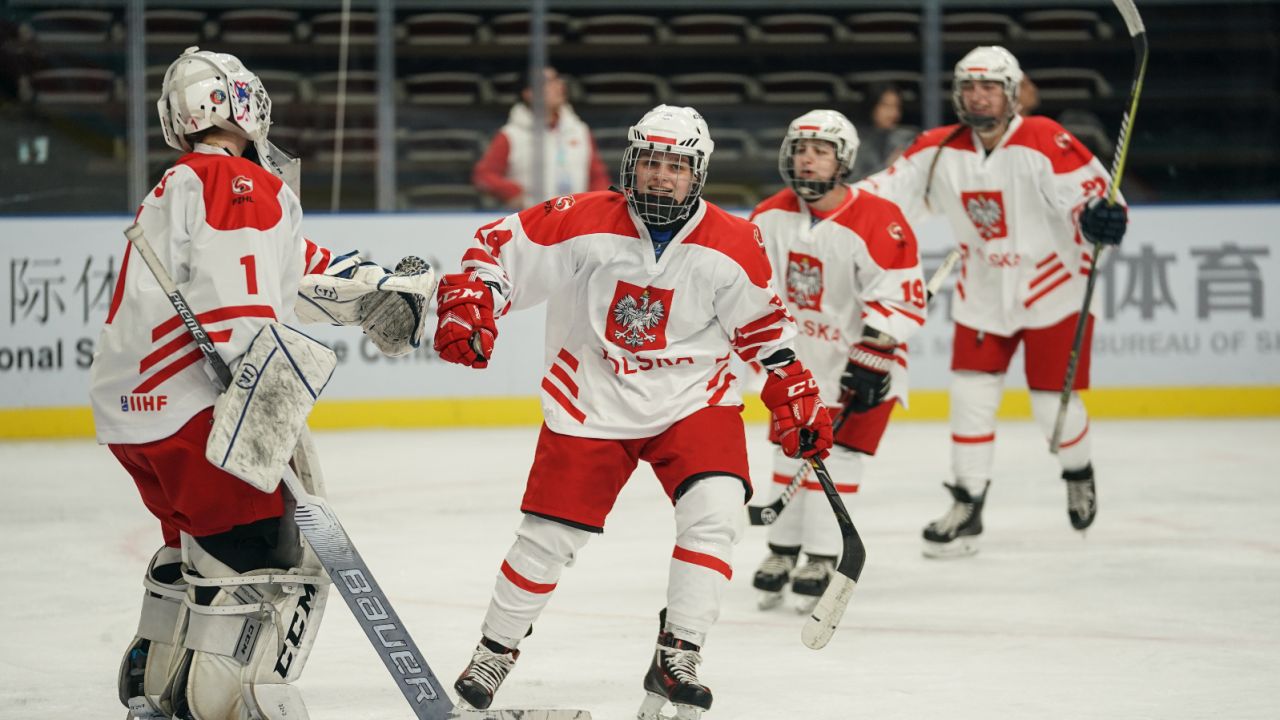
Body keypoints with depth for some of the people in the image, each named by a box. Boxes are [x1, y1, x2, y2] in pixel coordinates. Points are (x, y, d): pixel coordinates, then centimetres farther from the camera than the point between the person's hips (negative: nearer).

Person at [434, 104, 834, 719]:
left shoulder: (734, 245, -8)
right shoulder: (580, 223, -14)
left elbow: (762, 325, 6)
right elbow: (499, 249, -6)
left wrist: (796, 398, 5)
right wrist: (466, 306, -20)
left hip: (693, 397, 1)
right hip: (591, 402, -1)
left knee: (715, 510, -21)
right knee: (547, 535, 2)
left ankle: (676, 659, -11)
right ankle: (493, 653, 24)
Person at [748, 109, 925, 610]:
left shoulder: (877, 223, -23)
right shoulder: (772, 217, -6)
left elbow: (901, 300, -23)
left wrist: (870, 365, -27)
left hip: (862, 358, -5)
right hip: (799, 356, 5)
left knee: (836, 452, -11)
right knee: (789, 448, 9)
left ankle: (822, 559, -4)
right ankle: (782, 550, 22)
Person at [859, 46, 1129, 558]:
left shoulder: (1044, 142, -20)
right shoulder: (940, 151, -5)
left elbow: (1088, 188, -22)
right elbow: (888, 191, -2)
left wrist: (1100, 217, -44)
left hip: (1052, 289, -4)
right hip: (983, 294, 4)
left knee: (1053, 401, 1)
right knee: (970, 395, -2)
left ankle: (1078, 474, 33)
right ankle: (967, 506, 7)